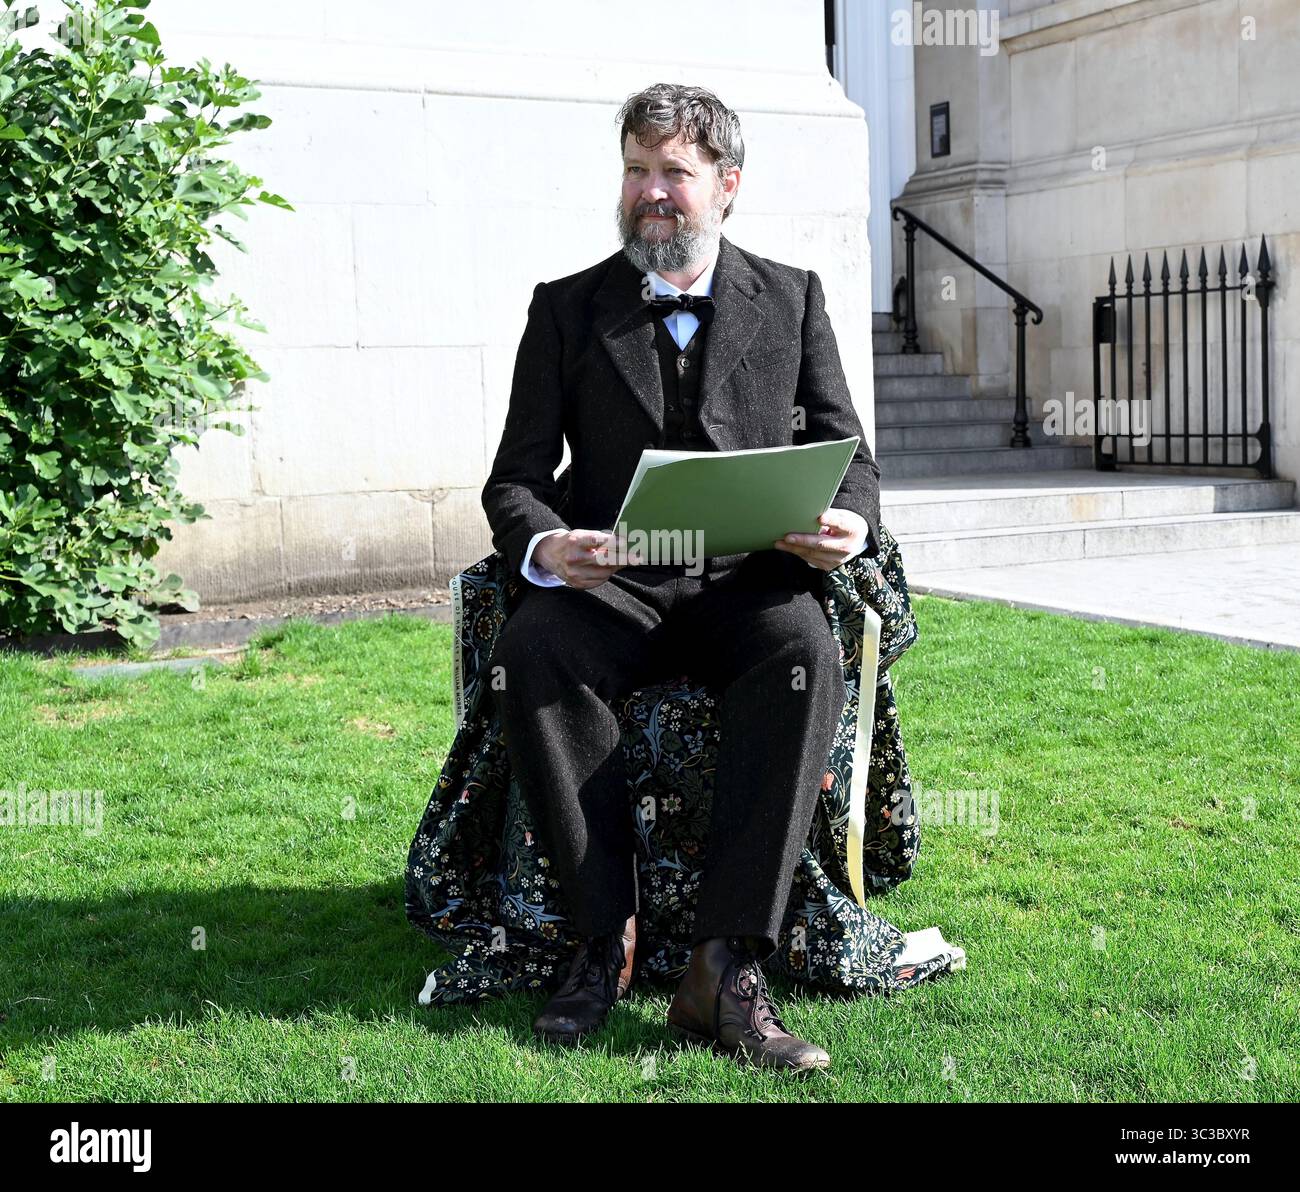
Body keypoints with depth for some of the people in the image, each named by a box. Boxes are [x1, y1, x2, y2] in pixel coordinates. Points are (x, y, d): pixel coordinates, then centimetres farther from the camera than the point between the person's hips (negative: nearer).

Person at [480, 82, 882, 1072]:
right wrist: (544, 546, -19)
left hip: (748, 583, 0)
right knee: (528, 651, -33)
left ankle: (725, 969, -35)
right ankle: (608, 939, -23)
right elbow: (515, 477, 6)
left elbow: (849, 455, 10)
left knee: (807, 656, -35)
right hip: (612, 584, 1)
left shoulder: (793, 300, 12)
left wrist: (850, 524, -15)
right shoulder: (566, 309, 11)